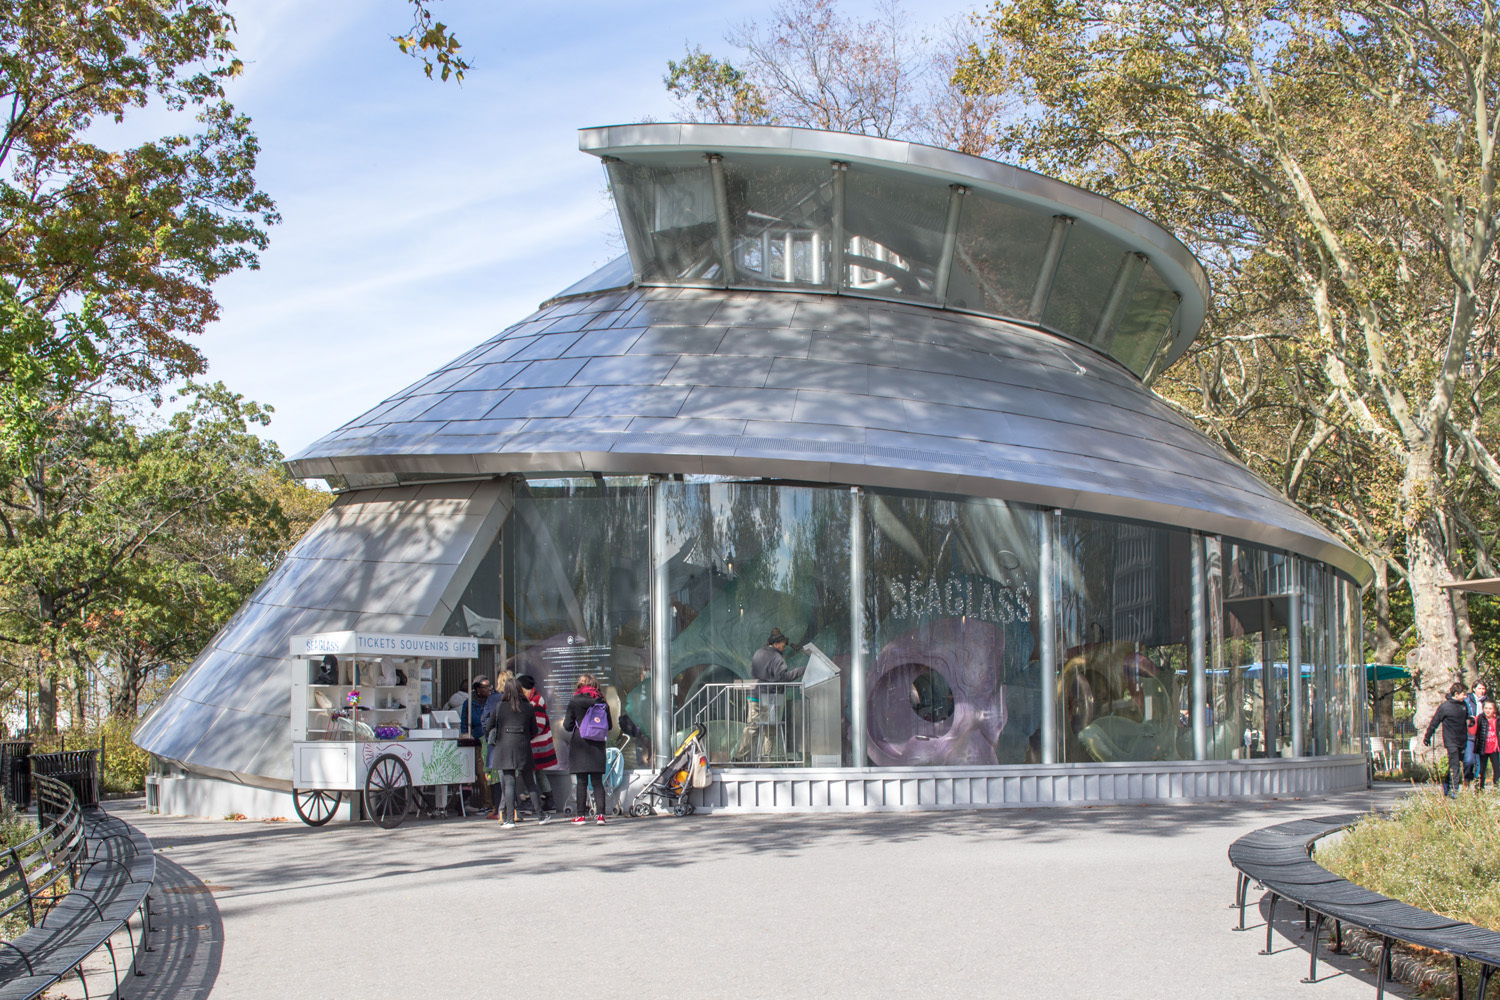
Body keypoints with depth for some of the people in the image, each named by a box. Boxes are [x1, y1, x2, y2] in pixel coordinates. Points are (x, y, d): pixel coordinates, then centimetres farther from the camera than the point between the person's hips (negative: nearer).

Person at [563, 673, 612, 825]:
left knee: (581, 781, 3)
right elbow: (609, 725, 8)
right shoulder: (602, 701, 3)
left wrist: (564, 722, 19)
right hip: (597, 744, 2)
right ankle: (600, 814, -4)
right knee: (597, 781, 5)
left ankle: (581, 815, 4)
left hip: (579, 744, -2)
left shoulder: (574, 701, -4)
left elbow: (568, 726, -3)